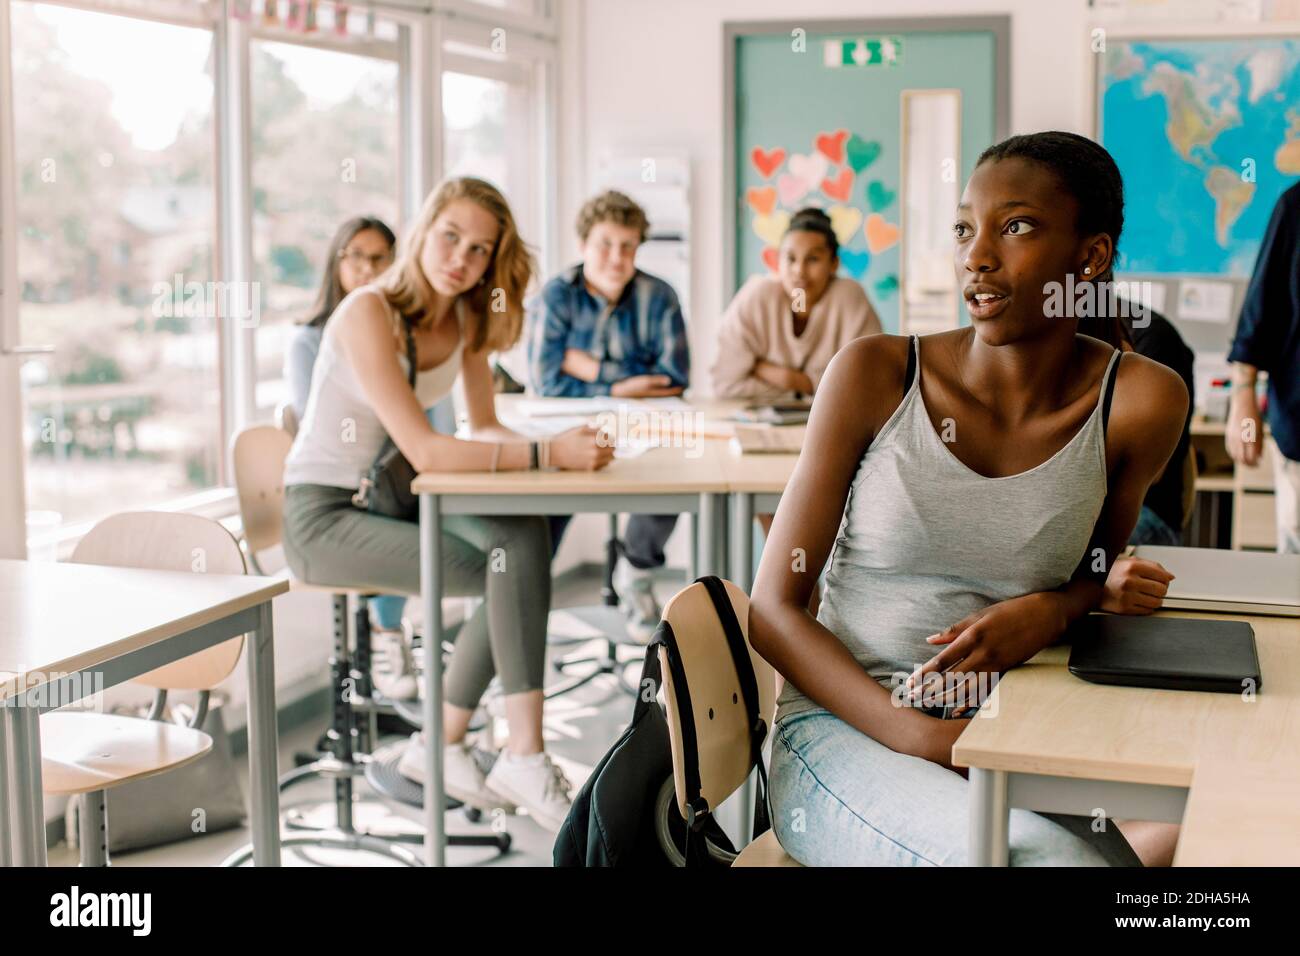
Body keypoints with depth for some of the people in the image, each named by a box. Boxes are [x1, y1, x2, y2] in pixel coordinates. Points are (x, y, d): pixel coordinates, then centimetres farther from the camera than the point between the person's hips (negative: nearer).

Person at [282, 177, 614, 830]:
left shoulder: (467, 318, 3)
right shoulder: (370, 312, -20)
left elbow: (484, 429, 4)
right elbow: (425, 451, -27)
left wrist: (561, 447, -17)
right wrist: (546, 453, -33)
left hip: (393, 501, 7)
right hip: (323, 515, -7)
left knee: (526, 538, -21)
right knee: (510, 570, -23)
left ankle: (442, 744, -10)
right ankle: (523, 758, -14)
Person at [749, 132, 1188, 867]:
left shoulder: (1141, 404, -1)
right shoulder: (876, 376, -6)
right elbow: (774, 607, -5)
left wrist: (1049, 610, -9)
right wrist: (914, 734, -19)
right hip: (844, 733, -2)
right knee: (1035, 853, -30)